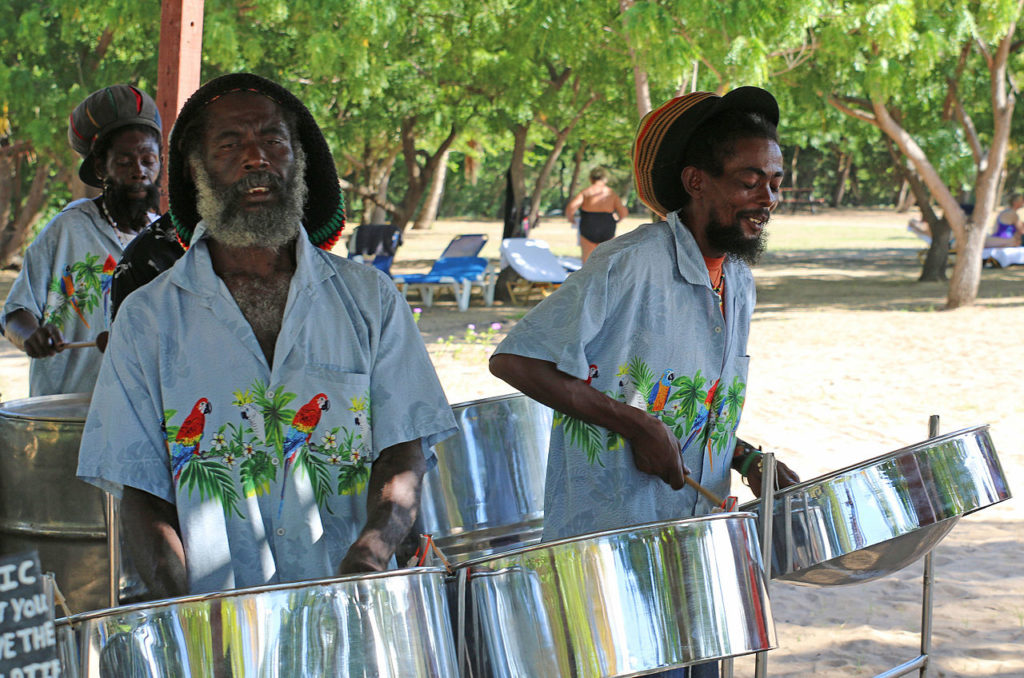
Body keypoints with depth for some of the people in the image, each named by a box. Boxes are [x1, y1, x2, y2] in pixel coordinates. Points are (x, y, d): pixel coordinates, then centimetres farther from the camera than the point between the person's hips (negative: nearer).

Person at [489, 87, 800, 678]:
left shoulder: (739, 284, 11)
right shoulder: (629, 268, -15)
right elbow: (514, 361, -16)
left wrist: (750, 461, 3)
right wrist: (635, 425, -19)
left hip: (698, 543, 8)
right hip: (613, 544, -8)